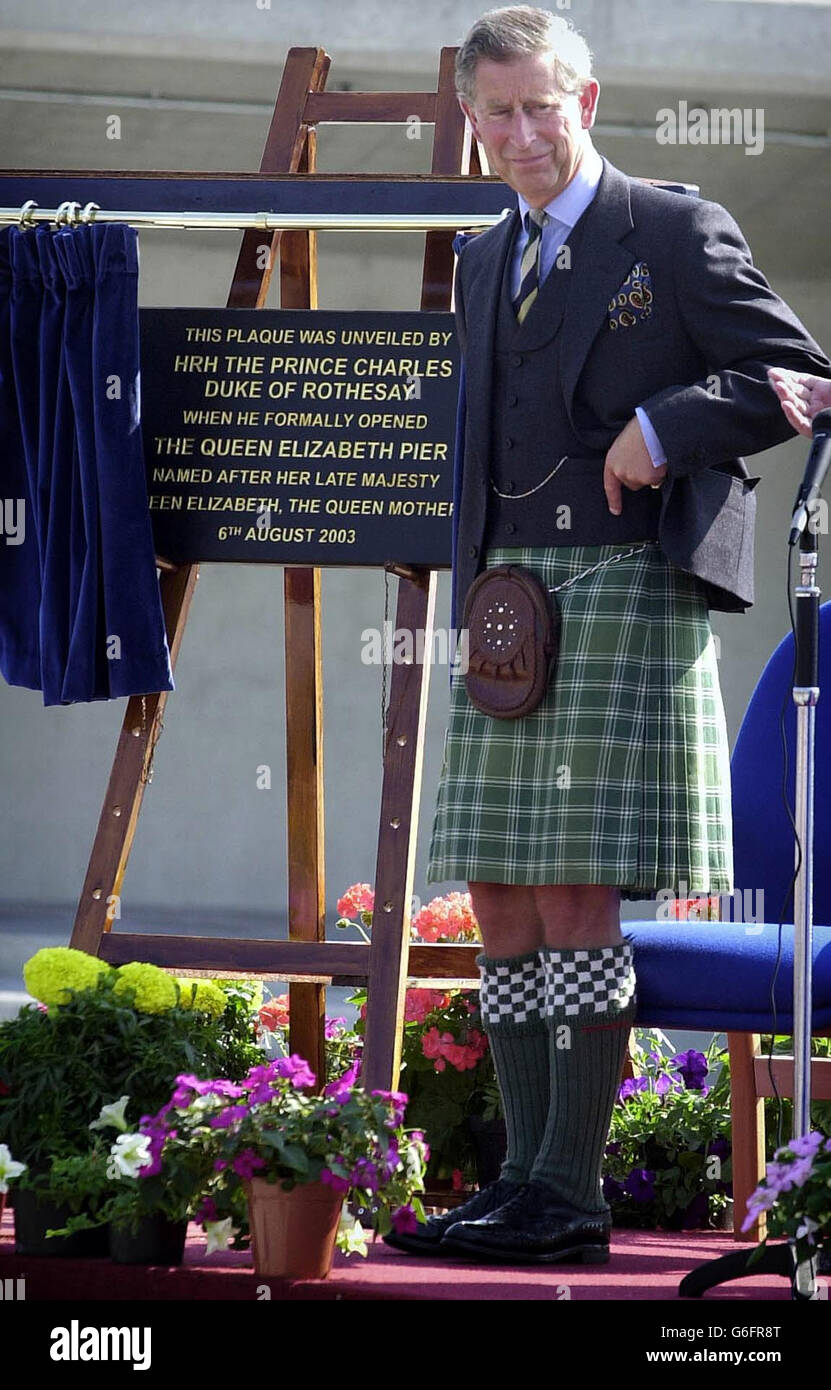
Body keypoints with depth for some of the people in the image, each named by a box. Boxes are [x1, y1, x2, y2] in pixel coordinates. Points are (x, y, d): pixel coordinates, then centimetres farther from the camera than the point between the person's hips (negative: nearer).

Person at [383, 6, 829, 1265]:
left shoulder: (677, 236, 0)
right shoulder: (489, 265, 21)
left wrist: (666, 424, -15)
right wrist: (477, 594, 14)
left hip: (625, 582, -7)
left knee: (576, 894, -11)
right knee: (498, 894, 4)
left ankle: (570, 1191, -8)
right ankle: (527, 1176, 10)